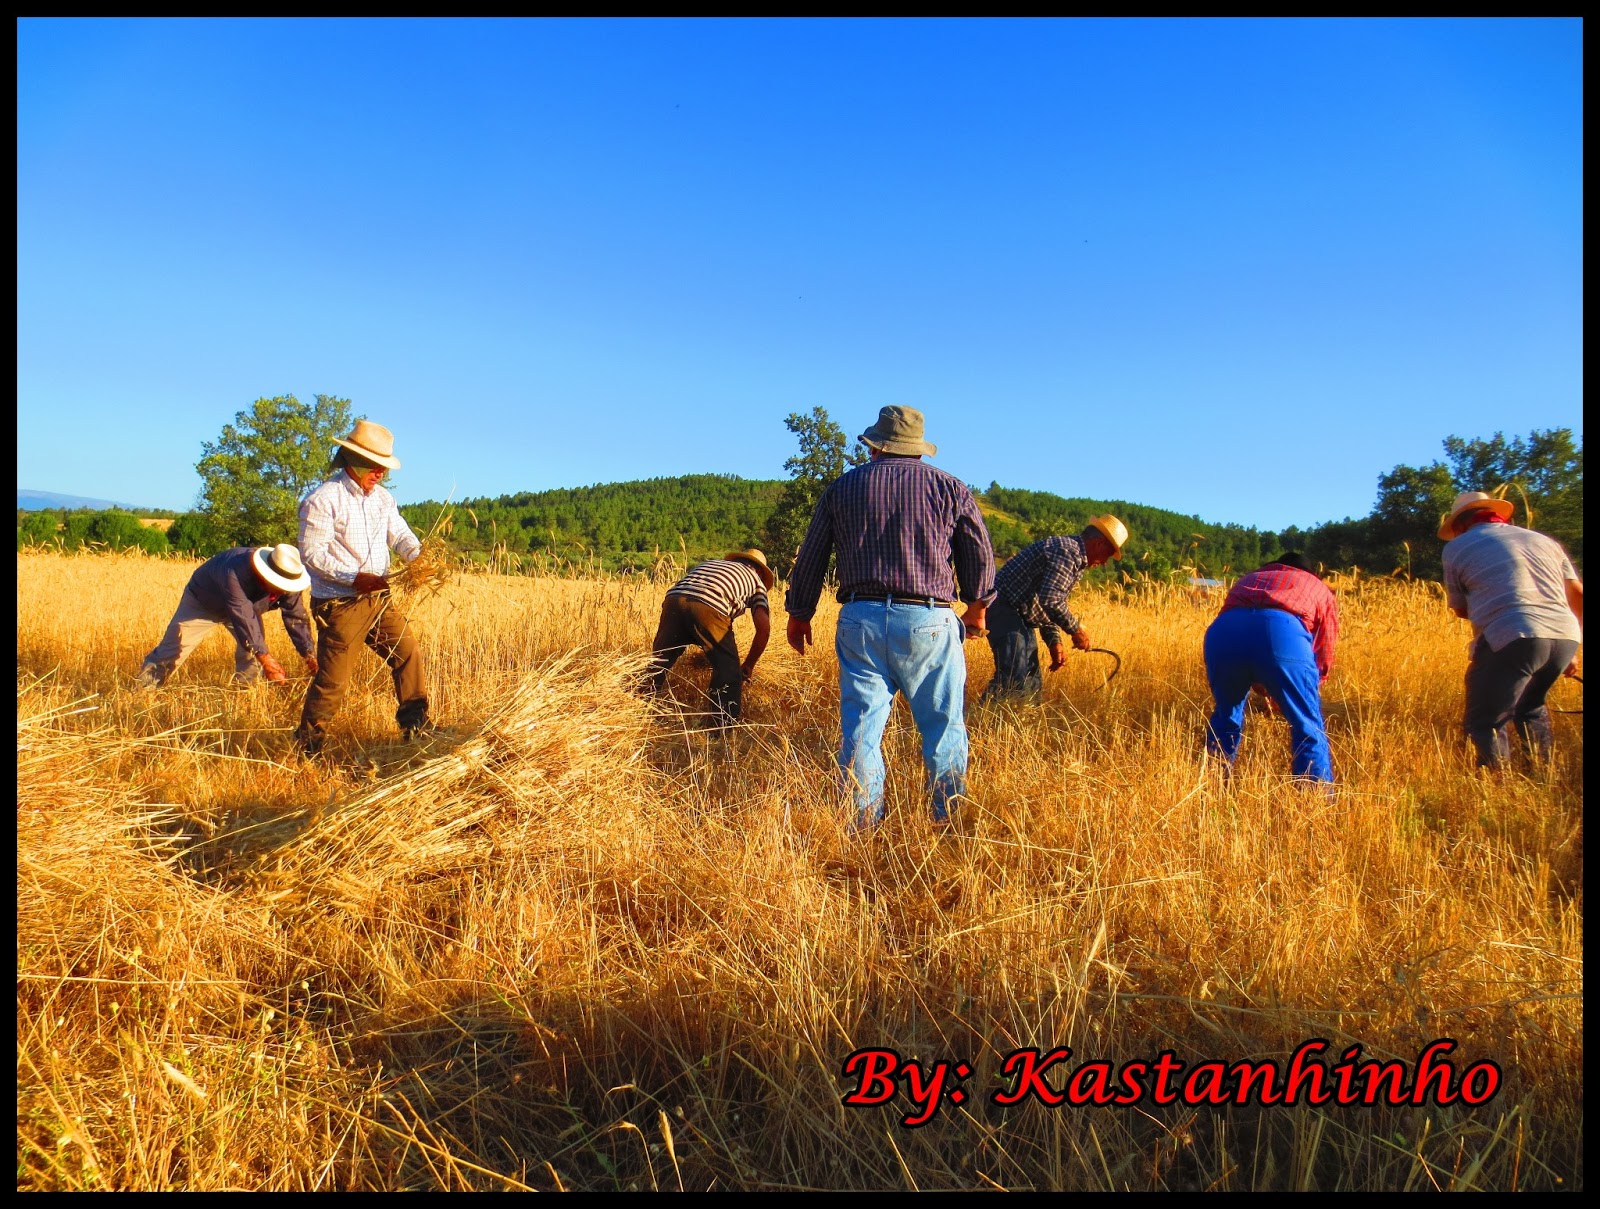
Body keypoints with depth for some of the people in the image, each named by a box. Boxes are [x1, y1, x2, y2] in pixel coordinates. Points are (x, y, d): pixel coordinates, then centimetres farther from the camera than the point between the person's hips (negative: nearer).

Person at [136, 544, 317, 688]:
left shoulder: (288, 580, -27)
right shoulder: (235, 572, -46)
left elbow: (296, 616, -21)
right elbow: (243, 617, -48)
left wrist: (309, 654, -30)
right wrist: (265, 657, -52)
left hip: (245, 603, 5)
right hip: (202, 602, -5)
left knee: (255, 648, -11)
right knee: (172, 649, -6)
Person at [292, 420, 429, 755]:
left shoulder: (383, 498, 10)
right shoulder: (323, 498, -12)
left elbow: (401, 536, 5)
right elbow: (311, 552, -15)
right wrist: (354, 578, -24)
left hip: (380, 599, 7)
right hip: (339, 605, -7)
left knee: (409, 655, 5)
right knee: (332, 679, -1)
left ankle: (416, 726, 19)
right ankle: (307, 746, 18)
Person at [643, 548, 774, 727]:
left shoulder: (713, 563, 42)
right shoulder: (756, 581, 29)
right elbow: (764, 628, 14)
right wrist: (747, 668, 24)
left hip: (674, 599, 4)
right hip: (709, 606, -4)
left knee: (658, 662, 19)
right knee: (729, 670, 14)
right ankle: (726, 729, 15)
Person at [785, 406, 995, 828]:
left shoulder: (842, 487, 11)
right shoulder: (950, 487, 7)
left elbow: (810, 556, 12)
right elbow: (980, 556, 12)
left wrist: (799, 614, 24)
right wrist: (977, 608, 28)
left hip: (861, 618, 1)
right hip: (928, 620, -1)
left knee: (860, 725, 6)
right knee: (944, 726, 9)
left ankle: (863, 827, 11)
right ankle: (951, 822, 16)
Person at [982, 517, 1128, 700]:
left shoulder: (1077, 561, 19)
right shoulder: (1068, 551, -16)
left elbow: (1049, 604, 22)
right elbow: (1050, 600, -28)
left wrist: (1055, 641, 10)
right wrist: (1076, 629, -16)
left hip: (1019, 616, 11)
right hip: (1003, 607, -11)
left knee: (1032, 684, 11)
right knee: (1014, 679, -22)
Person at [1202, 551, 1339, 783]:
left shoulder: (1247, 579, 44)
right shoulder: (1320, 589, 36)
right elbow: (1324, 658, 30)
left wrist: (1264, 690, 51)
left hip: (1222, 632, 3)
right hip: (1283, 633, -3)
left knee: (1224, 717, 27)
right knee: (1308, 728, 14)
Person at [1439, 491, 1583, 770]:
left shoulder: (1456, 548, 12)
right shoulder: (1545, 541, 25)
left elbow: (1460, 609, 17)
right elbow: (1578, 595, 22)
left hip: (1511, 640, -6)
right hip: (1566, 637, 6)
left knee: (1486, 724, 6)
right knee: (1531, 708, 29)